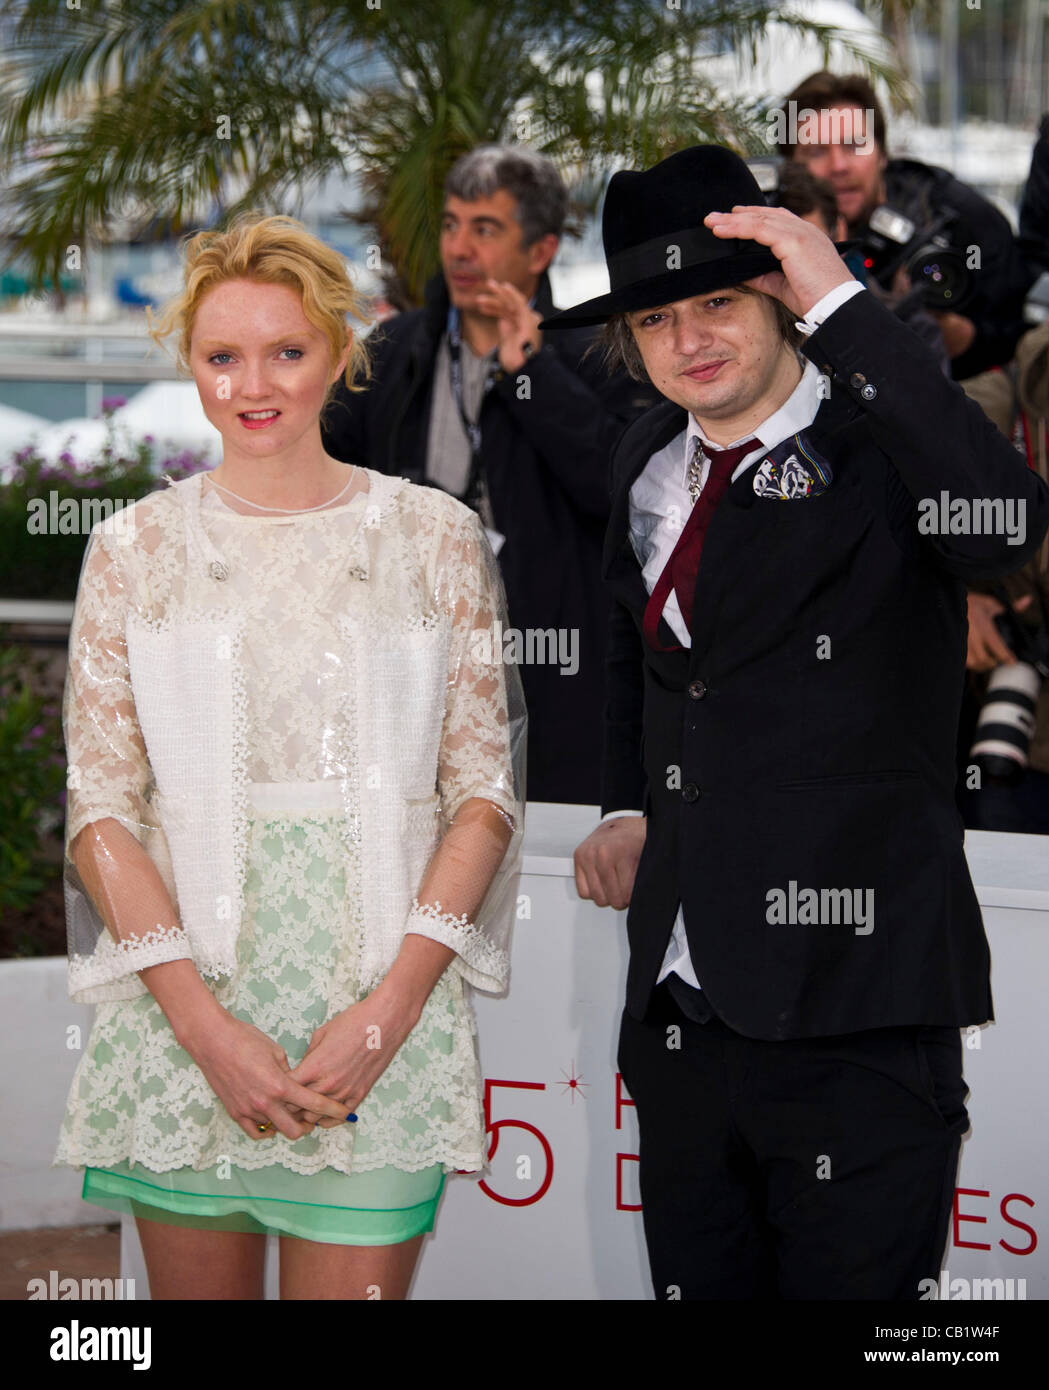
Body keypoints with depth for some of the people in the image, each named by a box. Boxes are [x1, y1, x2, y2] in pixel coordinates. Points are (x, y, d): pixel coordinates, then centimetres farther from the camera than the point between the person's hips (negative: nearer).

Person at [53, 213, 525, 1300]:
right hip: (178, 1015, 1)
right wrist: (202, 1021, -10)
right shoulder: (134, 548, 6)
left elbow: (486, 791, 3)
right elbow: (98, 810, 3)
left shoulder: (436, 537, 6)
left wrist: (392, 1006, -10)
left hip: (384, 1016, -1)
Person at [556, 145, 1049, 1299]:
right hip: (681, 1013, 7)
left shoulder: (878, 457, -10)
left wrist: (840, 305, -30)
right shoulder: (647, 466, 12)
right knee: (696, 1284, 15)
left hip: (855, 1028, -7)